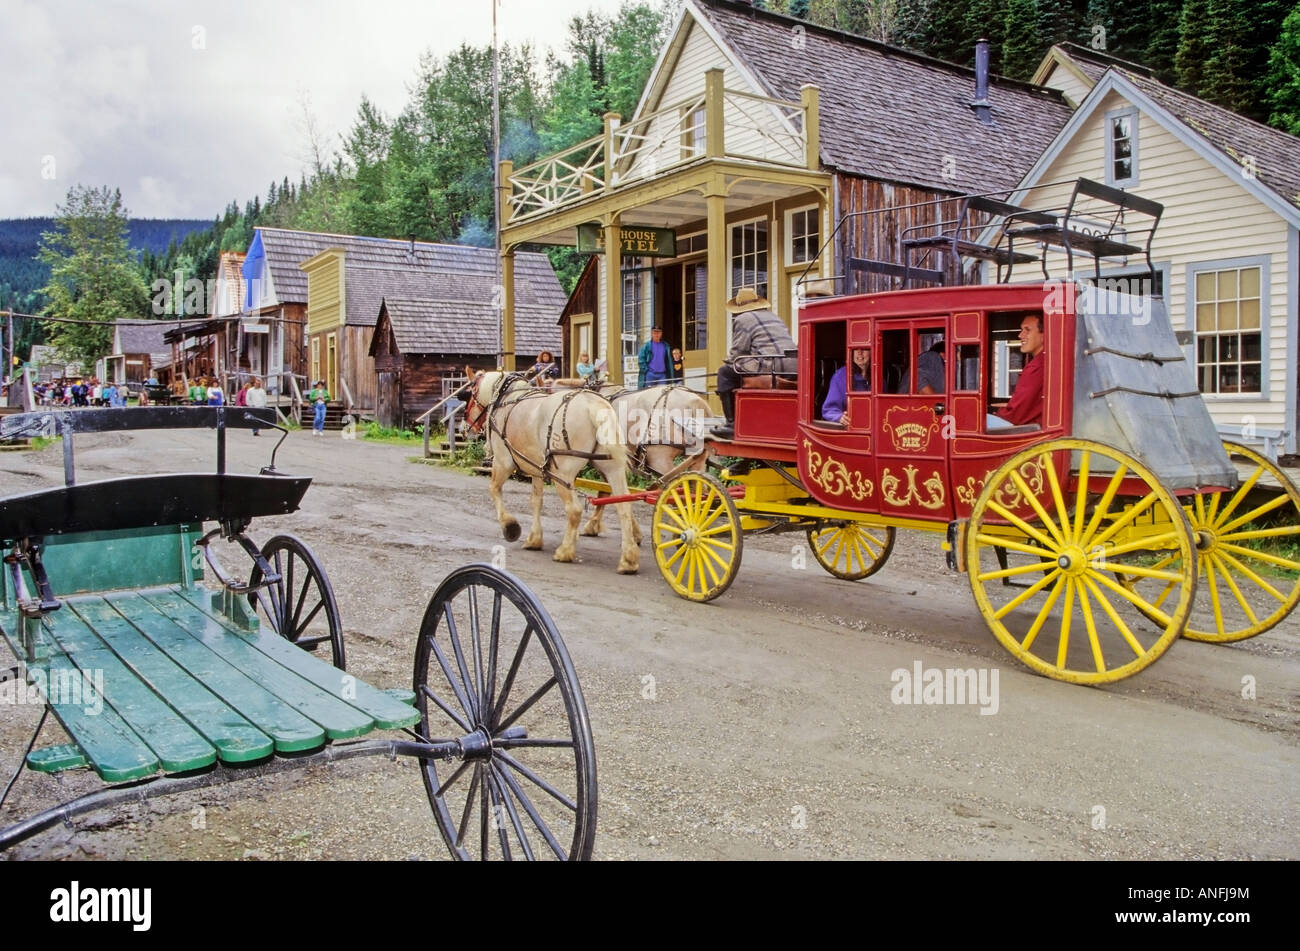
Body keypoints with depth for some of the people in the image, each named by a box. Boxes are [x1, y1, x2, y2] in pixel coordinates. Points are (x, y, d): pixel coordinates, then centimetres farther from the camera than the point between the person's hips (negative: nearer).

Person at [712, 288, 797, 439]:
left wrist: (729, 361, 18)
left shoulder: (743, 319, 4)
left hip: (769, 368, -9)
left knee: (725, 372, 6)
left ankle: (732, 424, 0)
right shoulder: (774, 317, 31)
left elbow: (737, 354, -3)